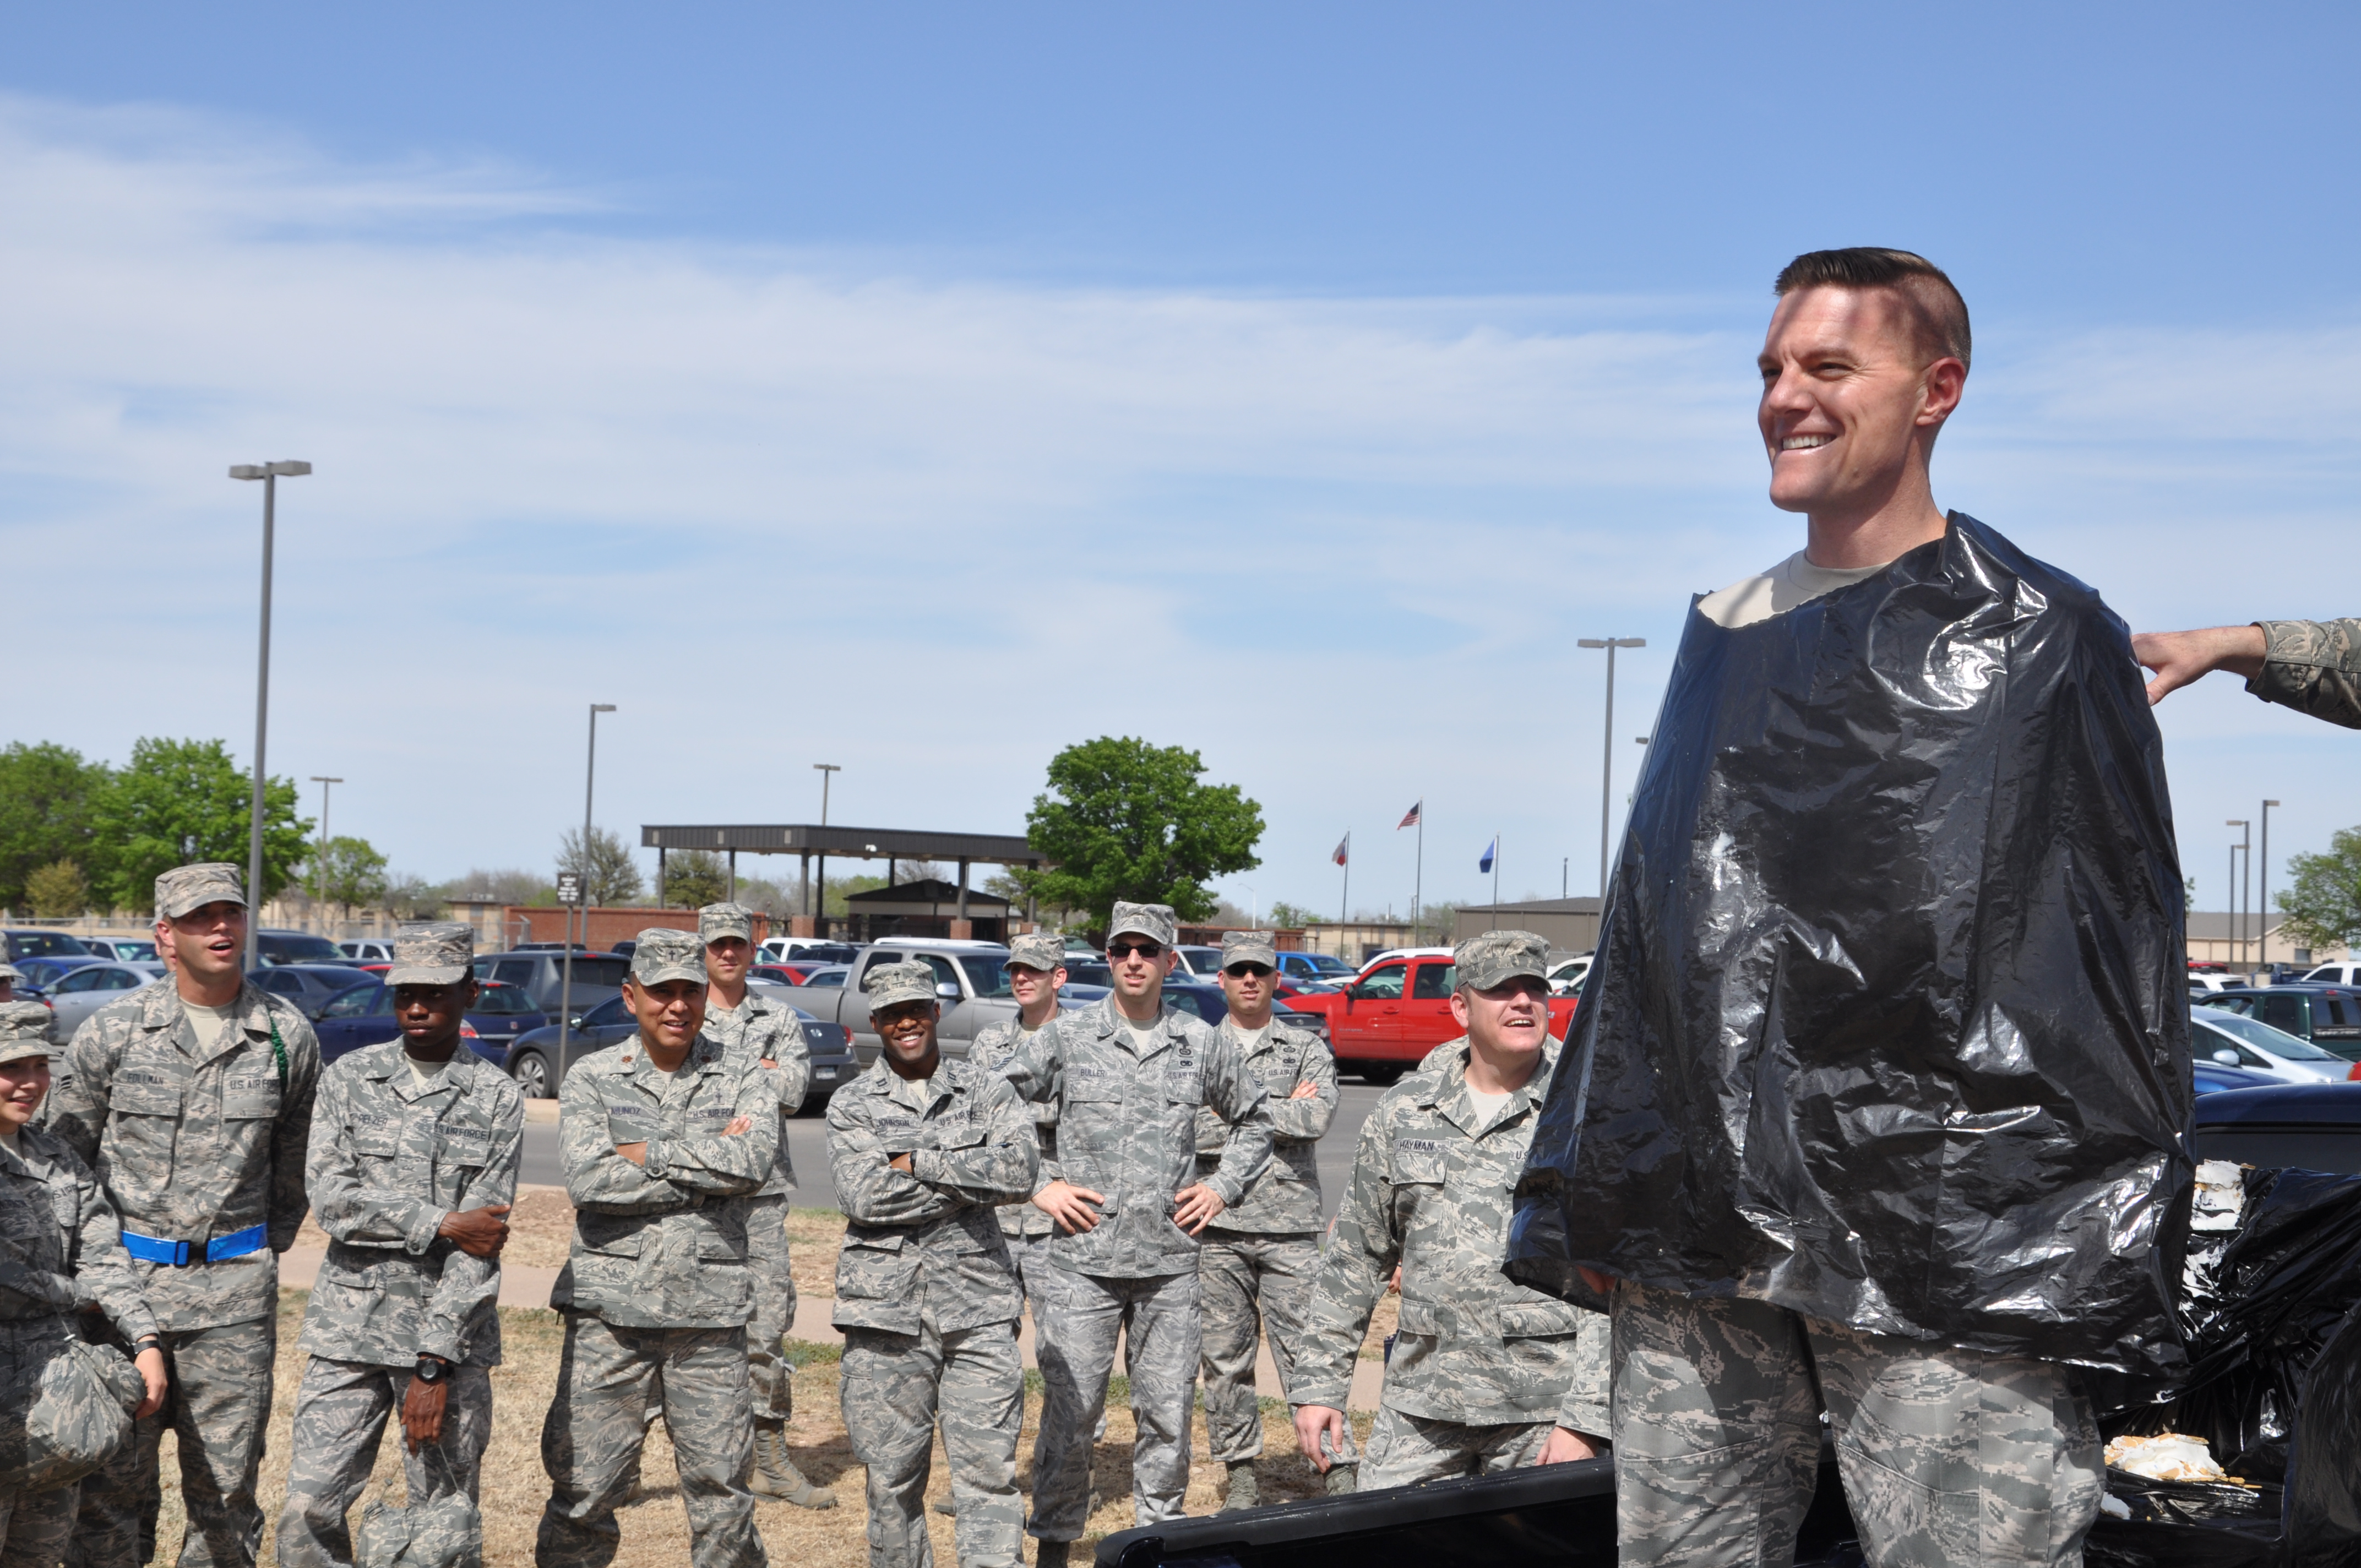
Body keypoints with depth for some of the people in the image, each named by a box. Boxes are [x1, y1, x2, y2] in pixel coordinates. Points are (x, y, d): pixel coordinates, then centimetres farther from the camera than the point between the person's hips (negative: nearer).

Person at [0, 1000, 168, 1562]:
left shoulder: (59, 1159, 13)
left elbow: (102, 1257, 8)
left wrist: (146, 1340, -5)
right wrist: (76, 1296, -1)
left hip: (59, 1381, 7)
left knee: (46, 1546, 12)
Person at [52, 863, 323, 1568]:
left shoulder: (288, 1035, 3)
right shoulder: (111, 1031, -1)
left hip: (235, 1292, 1)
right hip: (125, 1276, -1)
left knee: (226, 1488, 4)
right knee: (113, 1480, 2)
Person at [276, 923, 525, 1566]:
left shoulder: (497, 1100, -1)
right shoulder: (348, 1080, 5)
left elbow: (481, 1245, -7)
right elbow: (332, 1200, -7)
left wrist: (434, 1363, -13)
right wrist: (444, 1224, -13)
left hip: (452, 1332, -1)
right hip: (350, 1327, 1)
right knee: (309, 1509, -5)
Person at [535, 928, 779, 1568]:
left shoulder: (743, 1082, 7)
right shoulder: (591, 1078, 4)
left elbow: (753, 1162, -14)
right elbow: (588, 1179, -12)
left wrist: (650, 1155, -11)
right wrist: (708, 1162, -10)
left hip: (709, 1316, 1)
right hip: (610, 1306, -1)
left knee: (722, 1490, 6)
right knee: (583, 1488, 3)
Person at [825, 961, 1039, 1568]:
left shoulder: (986, 1091, 9)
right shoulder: (852, 1104, 6)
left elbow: (1021, 1170, -8)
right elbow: (862, 1197, -10)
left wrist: (918, 1163, -10)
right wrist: (972, 1182, -8)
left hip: (977, 1311, 0)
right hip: (886, 1312, 0)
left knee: (990, 1472, -5)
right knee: (891, 1479, 6)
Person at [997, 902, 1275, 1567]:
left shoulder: (1200, 1043, 6)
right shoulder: (1066, 1036, -1)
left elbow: (1254, 1119, 21)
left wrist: (1222, 1188, 9)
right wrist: (1038, 1187, -3)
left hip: (1170, 1262, 2)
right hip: (1084, 1258, -2)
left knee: (1168, 1409, 7)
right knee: (1071, 1409, 0)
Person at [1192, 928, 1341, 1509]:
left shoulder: (1308, 1050, 8)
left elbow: (1318, 1118, -11)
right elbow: (1183, 1131, -7)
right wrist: (1280, 1114, -6)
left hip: (1291, 1227, -2)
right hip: (1218, 1228, 2)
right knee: (1224, 1357, 6)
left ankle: (1340, 1472, 0)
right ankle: (1241, 1477, 16)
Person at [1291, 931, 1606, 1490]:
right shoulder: (1403, 1112, 9)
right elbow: (1354, 1259, 15)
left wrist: (1586, 1420, -13)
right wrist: (1318, 1385, 11)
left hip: (1545, 1410, -3)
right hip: (1419, 1406, 3)